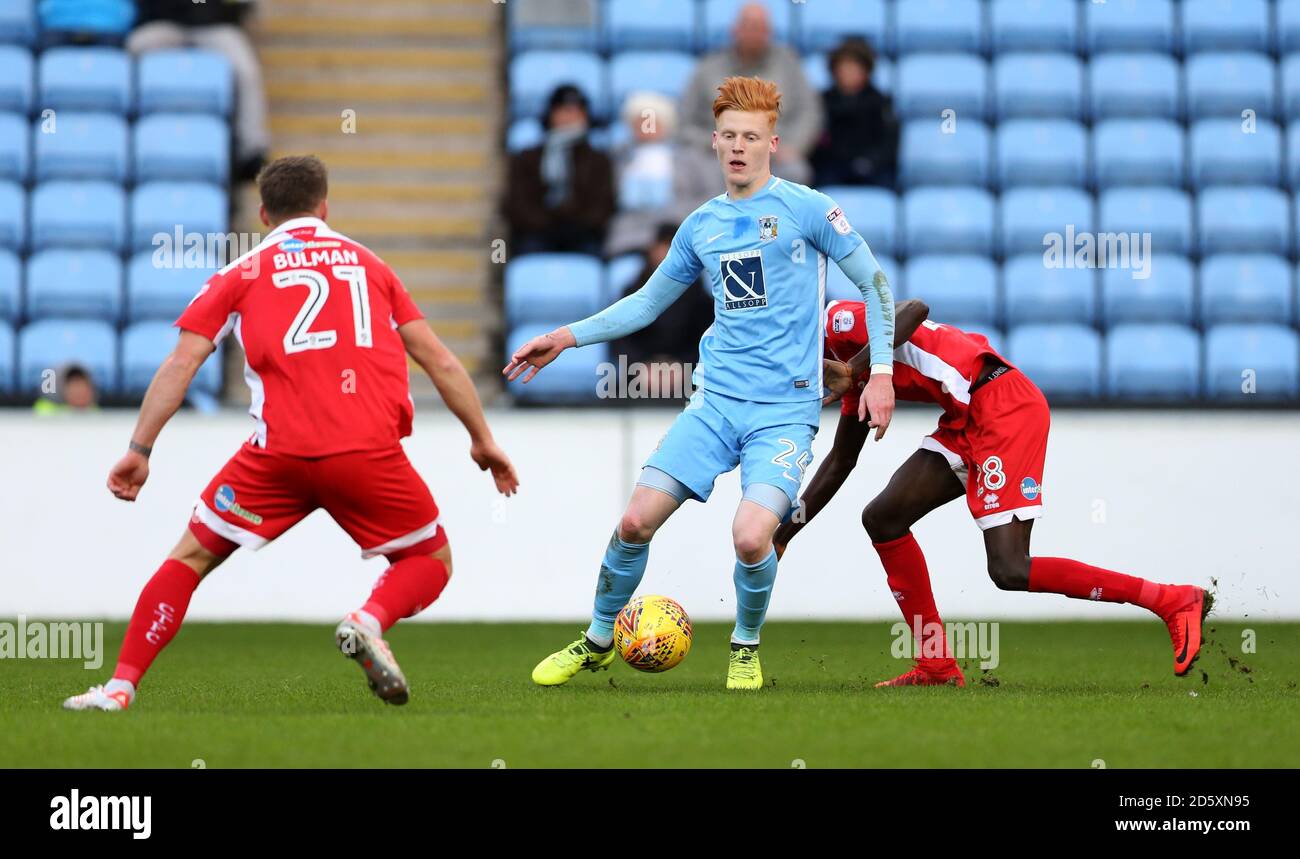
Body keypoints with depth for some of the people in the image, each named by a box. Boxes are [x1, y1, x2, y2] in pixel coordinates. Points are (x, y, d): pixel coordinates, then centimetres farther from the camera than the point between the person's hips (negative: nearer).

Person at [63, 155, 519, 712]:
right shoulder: (369, 264, 21)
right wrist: (483, 440, 26)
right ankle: (370, 623, -12)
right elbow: (440, 362, 19)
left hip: (280, 452, 0)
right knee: (433, 559, 19)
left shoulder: (241, 273, 16)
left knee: (192, 556, 15)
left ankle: (120, 687, 5)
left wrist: (139, 450, 6)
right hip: (371, 451, 0)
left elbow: (181, 364, 5)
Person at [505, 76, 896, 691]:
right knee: (635, 521, -5)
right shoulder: (701, 226, 13)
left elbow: (875, 284, 2)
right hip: (716, 402, 5)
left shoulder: (806, 209, -3)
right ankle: (597, 641, 19)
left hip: (786, 408, -5)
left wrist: (882, 371, -5)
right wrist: (564, 339, 18)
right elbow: (647, 303, 25)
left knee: (750, 537, -23)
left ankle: (746, 647, 7)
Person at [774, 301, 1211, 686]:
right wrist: (784, 534, 34)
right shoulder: (858, 375, 24)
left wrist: (853, 370, -24)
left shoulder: (841, 320, -3)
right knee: (883, 519, 8)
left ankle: (1175, 601, -10)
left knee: (1009, 570, -15)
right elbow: (839, 463, 33)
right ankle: (937, 665, 10)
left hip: (1004, 407, -10)